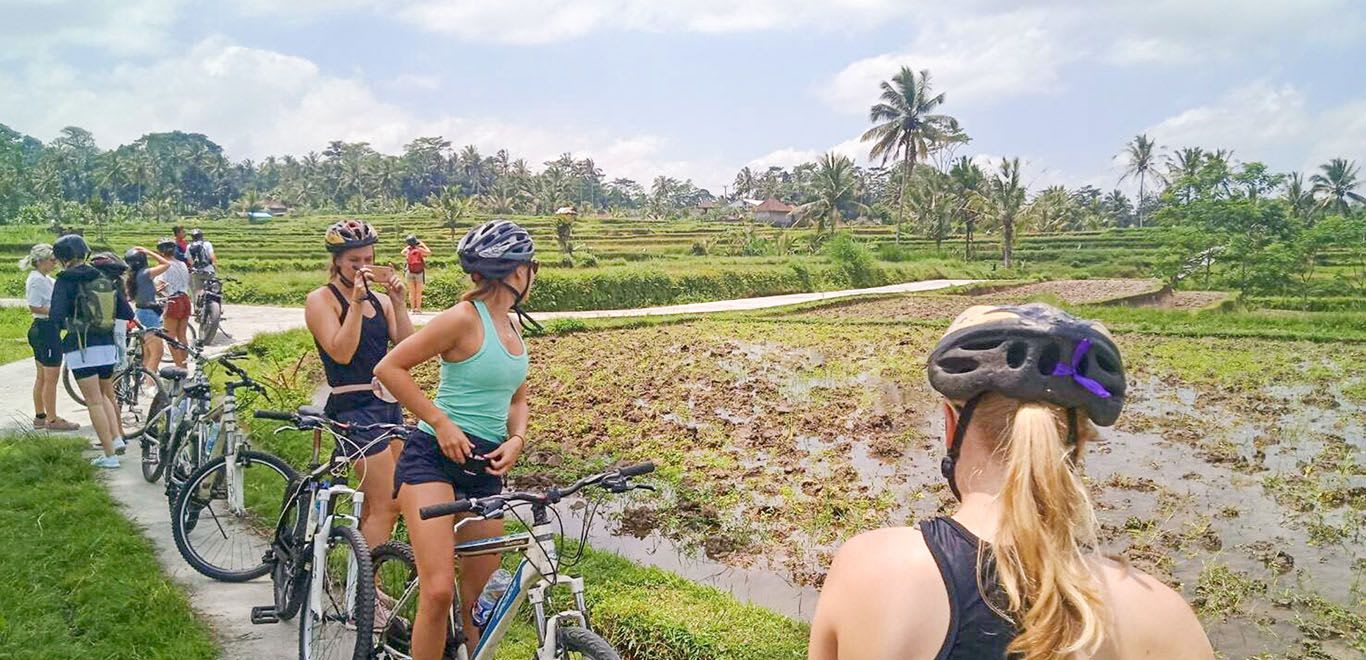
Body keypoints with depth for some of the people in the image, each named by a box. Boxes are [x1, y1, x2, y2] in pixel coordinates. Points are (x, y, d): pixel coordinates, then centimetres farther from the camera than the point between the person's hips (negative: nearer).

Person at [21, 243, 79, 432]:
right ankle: (52, 420, 4)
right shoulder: (37, 280, -16)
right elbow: (34, 308, -20)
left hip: (41, 330, 11)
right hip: (46, 329, -11)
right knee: (51, 378, -3)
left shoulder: (45, 279, 13)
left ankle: (40, 416, 26)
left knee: (42, 377, 17)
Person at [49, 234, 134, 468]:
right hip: (108, 346, 5)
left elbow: (57, 316, -18)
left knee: (94, 402, 1)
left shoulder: (66, 281, -8)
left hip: (81, 348, -5)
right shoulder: (104, 280, 8)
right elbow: (127, 314, 5)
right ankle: (117, 439, 10)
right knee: (102, 395, 24)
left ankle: (109, 455, 3)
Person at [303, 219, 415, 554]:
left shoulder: (379, 300, 13)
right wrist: (357, 301, -19)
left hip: (388, 403, 7)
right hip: (354, 407, -7)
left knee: (375, 504, 13)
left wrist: (399, 303, -8)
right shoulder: (321, 299, -4)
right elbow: (341, 352, -18)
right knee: (386, 506, -10)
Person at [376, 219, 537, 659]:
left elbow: (517, 397, 20)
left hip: (484, 466, 8)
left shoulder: (510, 326, 11)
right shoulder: (464, 318, -13)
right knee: (439, 591, -17)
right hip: (433, 457, -7)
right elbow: (389, 368, -13)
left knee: (480, 601, 10)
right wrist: (441, 422, -15)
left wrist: (515, 440, 1)